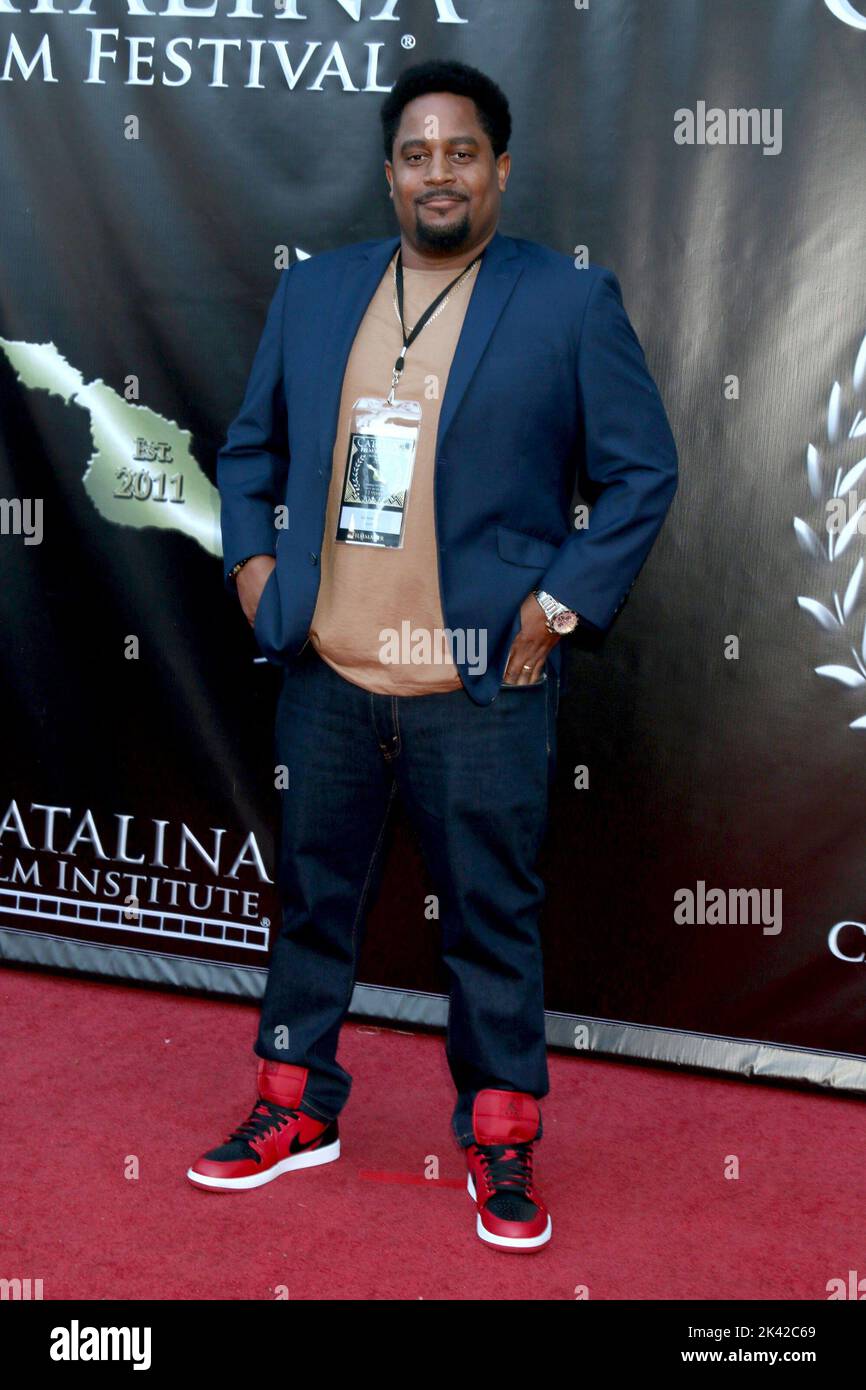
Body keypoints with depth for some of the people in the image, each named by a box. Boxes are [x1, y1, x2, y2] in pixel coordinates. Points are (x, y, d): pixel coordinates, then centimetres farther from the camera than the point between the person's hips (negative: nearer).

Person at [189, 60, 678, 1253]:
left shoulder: (571, 302, -4)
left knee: (493, 919, 7)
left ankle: (503, 1144, 25)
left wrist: (562, 604, -9)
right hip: (324, 676, 4)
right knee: (314, 898, 16)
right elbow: (250, 446, 17)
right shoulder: (312, 292, 8)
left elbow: (643, 472, -3)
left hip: (481, 691, -4)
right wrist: (250, 562, 4)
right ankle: (298, 1111, 35)